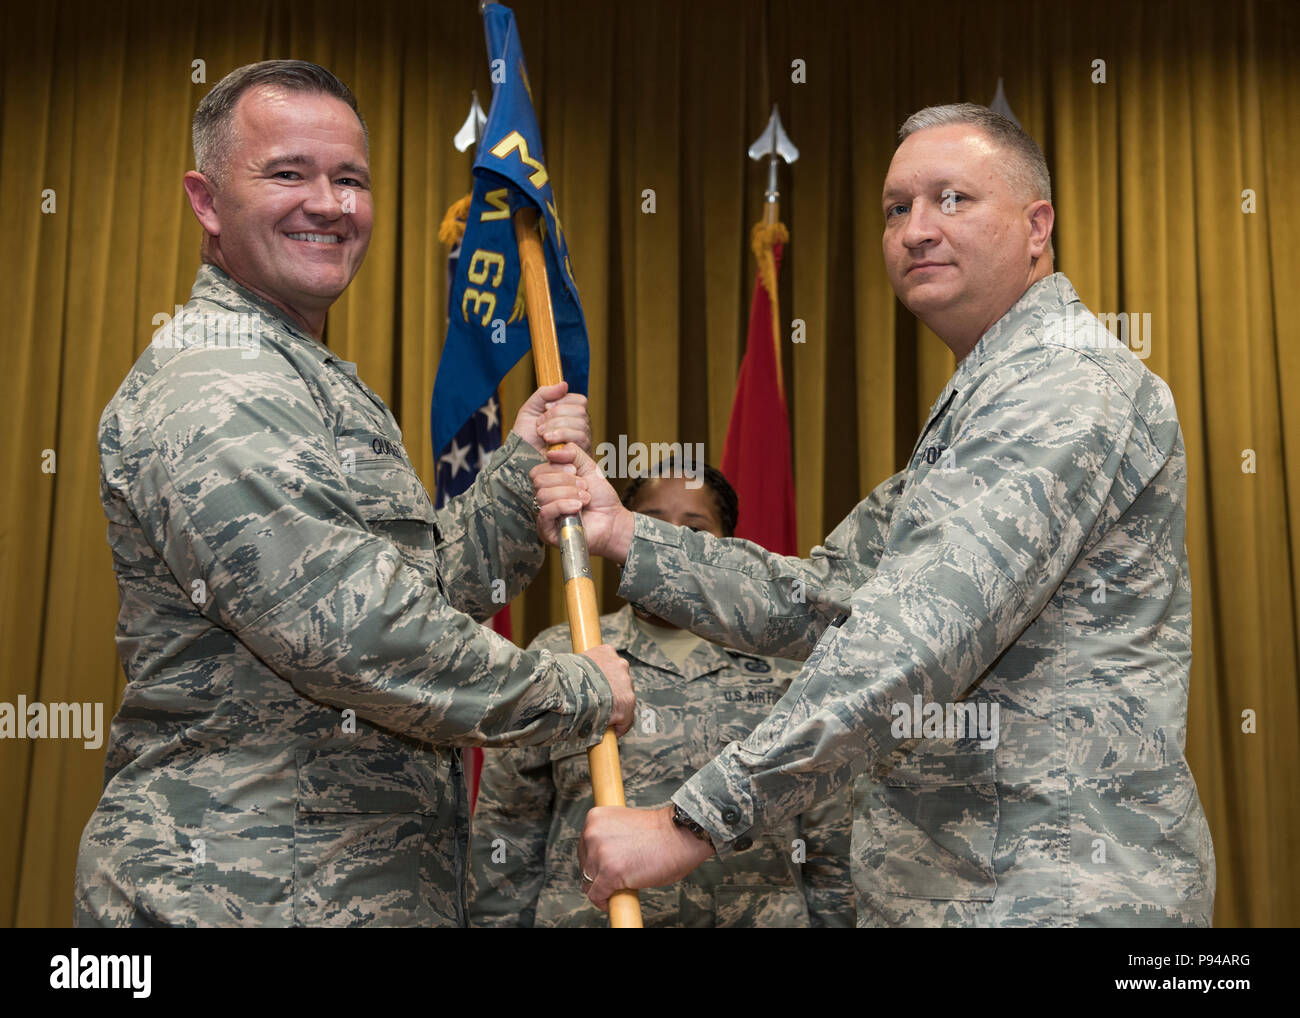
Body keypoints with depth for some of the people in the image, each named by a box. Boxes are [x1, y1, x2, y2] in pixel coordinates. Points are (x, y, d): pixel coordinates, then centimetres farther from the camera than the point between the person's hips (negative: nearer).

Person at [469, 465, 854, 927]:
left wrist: (831, 918, 2)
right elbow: (506, 840, 3)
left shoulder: (786, 667, 4)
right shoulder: (555, 659, 2)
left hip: (763, 915, 1)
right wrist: (502, 918, -1)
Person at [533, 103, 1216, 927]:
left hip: (1057, 892, -9)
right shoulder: (978, 406, 18)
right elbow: (816, 601, 13)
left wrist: (695, 823, -28)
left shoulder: (1071, 382, -16)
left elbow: (920, 641, -27)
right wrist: (624, 535, 3)